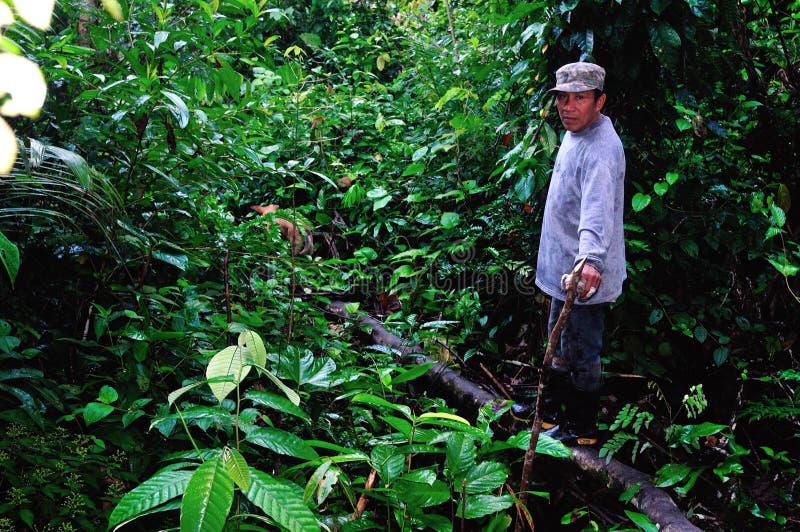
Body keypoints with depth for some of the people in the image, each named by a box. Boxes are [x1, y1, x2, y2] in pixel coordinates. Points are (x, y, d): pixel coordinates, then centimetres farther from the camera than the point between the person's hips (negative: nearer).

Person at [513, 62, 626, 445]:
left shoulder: (601, 148, -23)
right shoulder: (574, 133, 9)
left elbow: (598, 210, -38)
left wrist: (590, 259, -52)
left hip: (585, 274, -10)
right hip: (565, 267, 10)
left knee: (582, 352, 4)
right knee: (561, 343, 23)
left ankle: (582, 429, 20)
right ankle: (553, 411, 41)